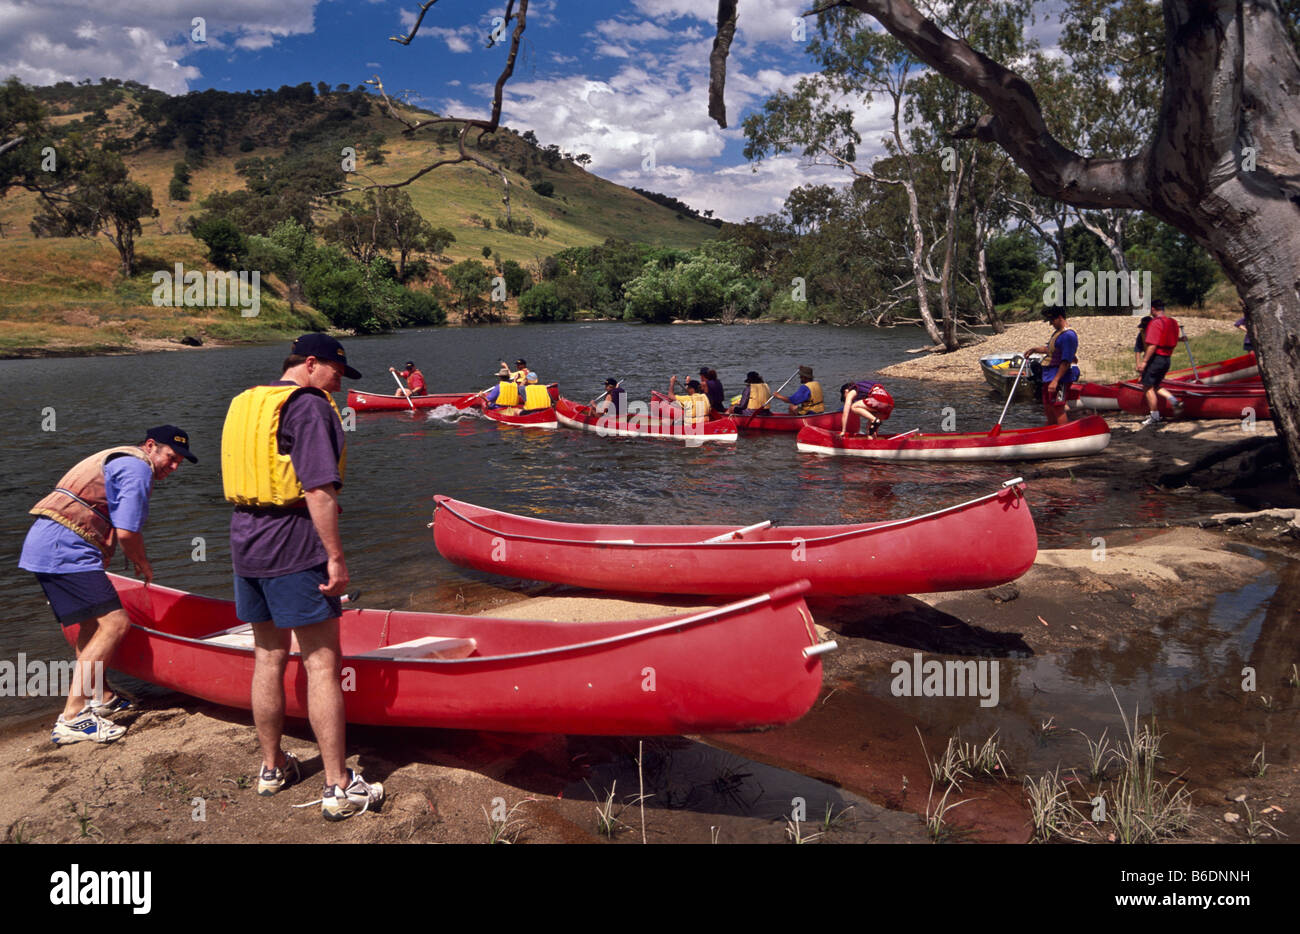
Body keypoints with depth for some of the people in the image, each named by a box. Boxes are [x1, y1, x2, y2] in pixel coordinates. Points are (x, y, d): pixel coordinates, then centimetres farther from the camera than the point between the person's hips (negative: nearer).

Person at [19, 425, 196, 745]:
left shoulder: (119, 460, 24)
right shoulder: (138, 467, -8)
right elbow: (126, 532, -14)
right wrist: (144, 565, 2)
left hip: (43, 545, 11)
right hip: (66, 550, -11)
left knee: (95, 620, 21)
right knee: (114, 622, -13)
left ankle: (97, 698, 29)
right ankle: (71, 718, -13)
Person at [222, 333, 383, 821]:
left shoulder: (243, 403, 15)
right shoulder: (308, 406, -13)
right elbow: (319, 490, -21)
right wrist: (336, 556, -18)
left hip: (246, 542, 8)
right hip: (294, 548, -8)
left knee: (268, 658, 17)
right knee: (321, 664, -3)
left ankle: (272, 767, 30)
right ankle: (339, 787, 2)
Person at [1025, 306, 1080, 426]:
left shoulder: (1068, 335, -18)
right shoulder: (1058, 331, 14)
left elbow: (1066, 362, -23)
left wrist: (1055, 380, -26)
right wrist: (1035, 350, 13)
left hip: (1060, 377, -10)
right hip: (1049, 376, 10)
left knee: (1058, 409, -9)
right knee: (1048, 409, 16)